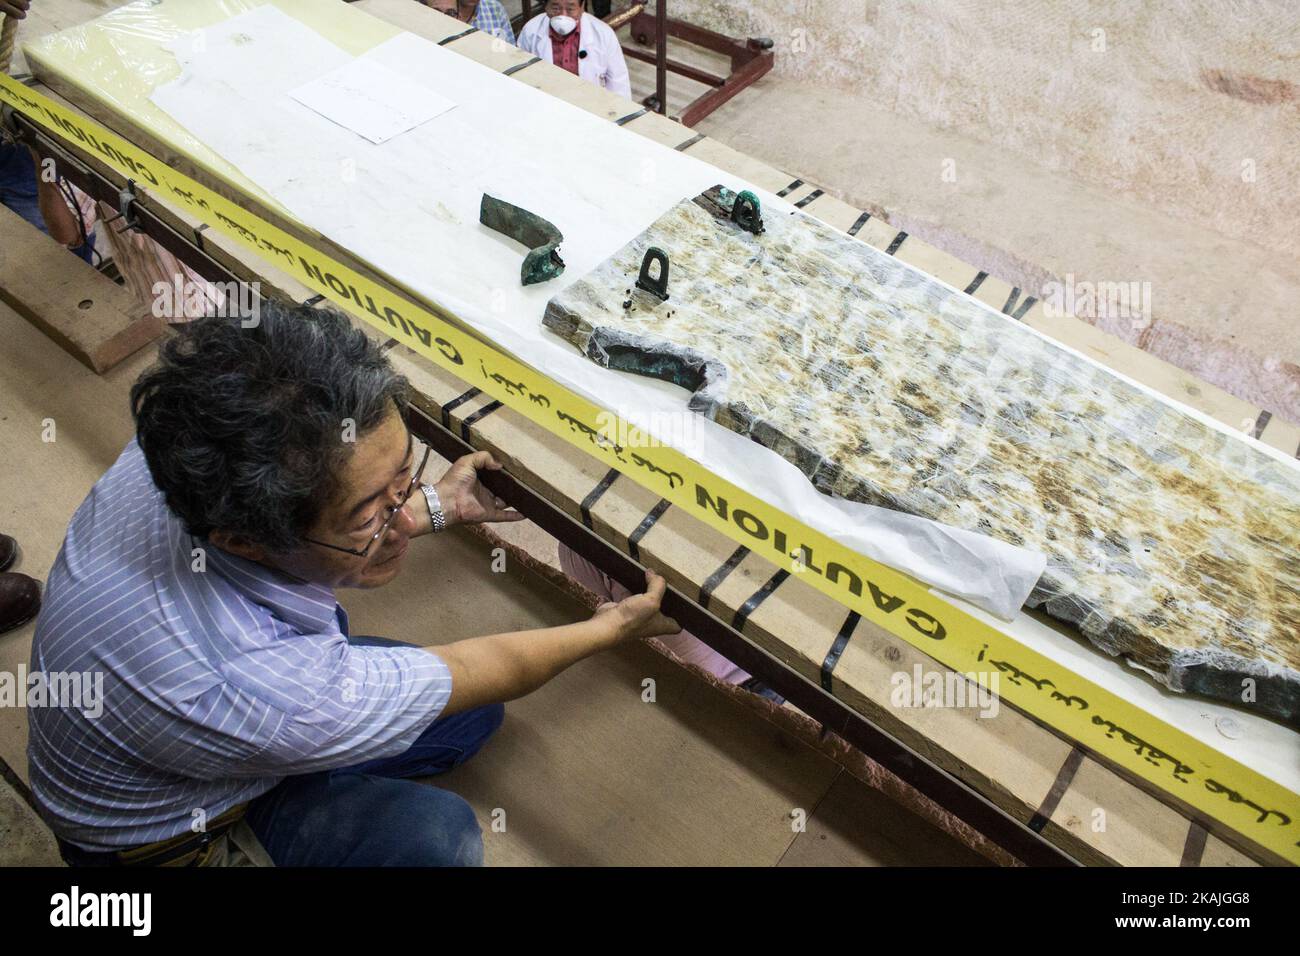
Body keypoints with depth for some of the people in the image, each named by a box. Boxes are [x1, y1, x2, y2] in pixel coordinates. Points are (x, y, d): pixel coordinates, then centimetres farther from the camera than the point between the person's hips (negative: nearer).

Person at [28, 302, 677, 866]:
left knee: (473, 721, 5)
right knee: (435, 831, -27)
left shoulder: (182, 452, -28)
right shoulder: (272, 694, -46)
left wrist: (436, 504, 3)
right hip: (155, 831, -5)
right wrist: (610, 630, -10)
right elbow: (482, 672, -28)